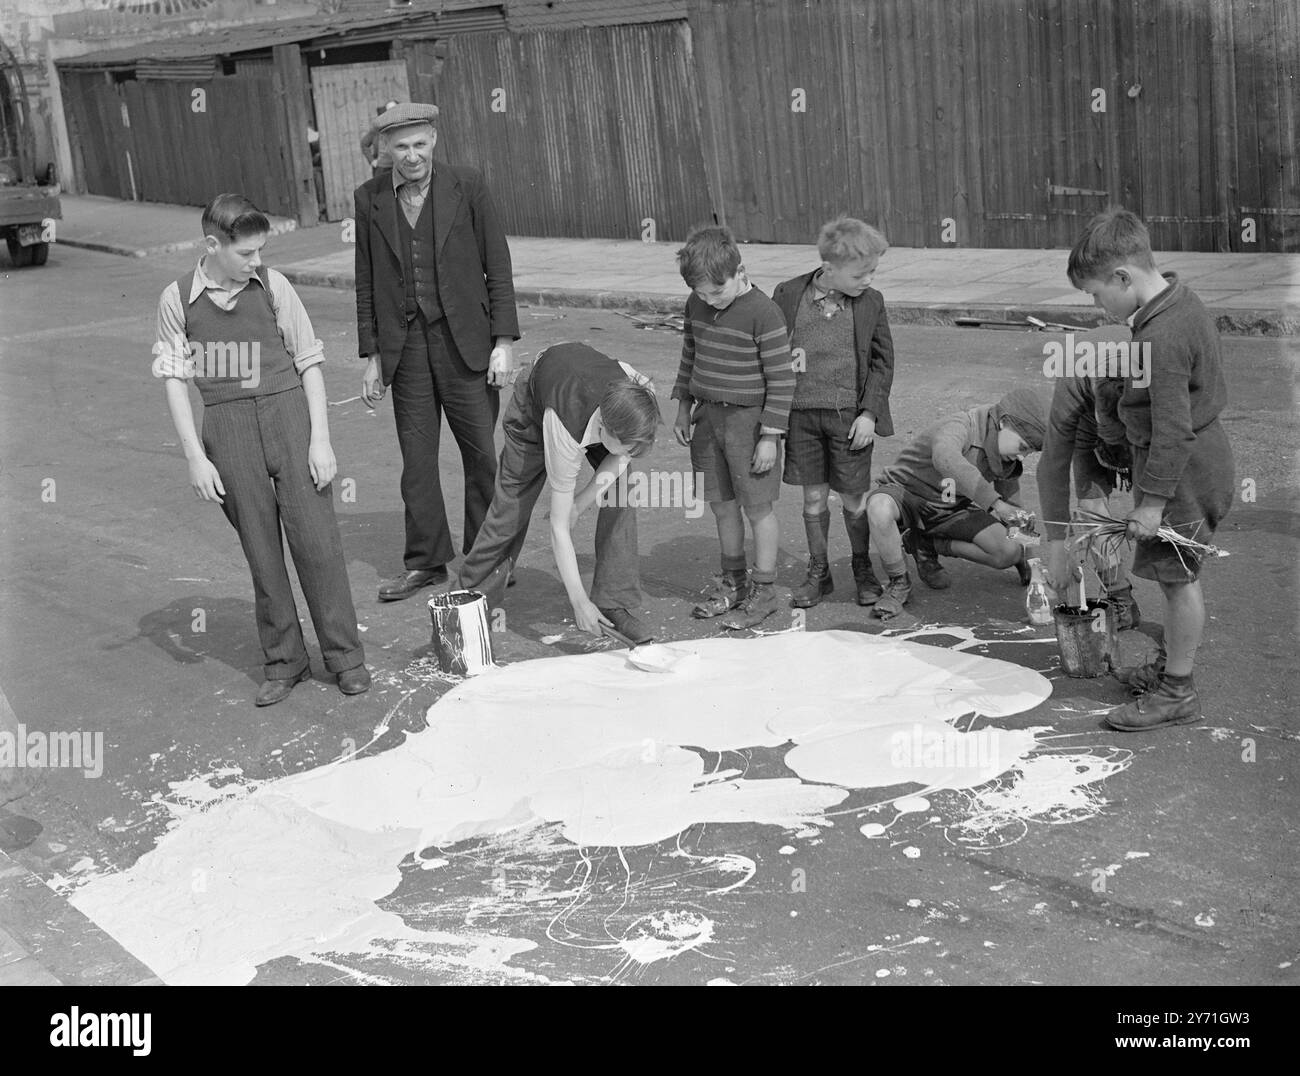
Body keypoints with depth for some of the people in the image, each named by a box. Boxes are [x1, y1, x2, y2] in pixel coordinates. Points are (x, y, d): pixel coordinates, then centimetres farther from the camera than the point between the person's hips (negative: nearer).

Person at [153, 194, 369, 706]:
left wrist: (321, 439, -3)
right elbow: (174, 379, 2)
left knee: (315, 537, -1)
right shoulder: (177, 299, -1)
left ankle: (345, 655, 11)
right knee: (260, 549, 6)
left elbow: (309, 363, 3)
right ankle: (283, 662, 19)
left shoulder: (273, 286, -1)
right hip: (227, 426, 0)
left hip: (288, 411, 0)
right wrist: (196, 457, -4)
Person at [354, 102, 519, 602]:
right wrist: (371, 357, 6)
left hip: (464, 343, -2)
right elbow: (366, 284, 9)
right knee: (416, 460, 6)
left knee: (482, 455, 2)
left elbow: (497, 267, -1)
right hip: (405, 347, 2)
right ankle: (425, 562, 17)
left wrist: (503, 342, -6)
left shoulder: (467, 186, -2)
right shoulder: (369, 199, 4)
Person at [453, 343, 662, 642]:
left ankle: (616, 604, -6)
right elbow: (559, 528, -38)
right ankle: (469, 595, 23)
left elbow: (623, 453, -11)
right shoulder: (566, 432, -46)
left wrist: (582, 501, -20)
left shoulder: (640, 400, -37)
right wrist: (579, 601, -38)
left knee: (621, 493, -14)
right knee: (511, 506, 2)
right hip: (535, 404, -4)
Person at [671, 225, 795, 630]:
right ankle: (732, 581, 28)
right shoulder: (697, 305, 4)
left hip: (748, 419, -6)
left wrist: (770, 437, -16)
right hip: (708, 416, 6)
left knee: (756, 507, 2)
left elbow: (781, 379, -15)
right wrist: (683, 408, 18)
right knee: (722, 505, 14)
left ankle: (763, 591, 12)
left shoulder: (763, 313, -17)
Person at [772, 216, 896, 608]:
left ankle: (863, 568, 27)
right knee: (814, 497, 9)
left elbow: (882, 360, 2)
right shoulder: (788, 296, -4)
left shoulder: (871, 302, -2)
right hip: (801, 413, 1)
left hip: (849, 415, -1)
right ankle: (818, 572, 25)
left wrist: (869, 413, -5)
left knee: (854, 500, 6)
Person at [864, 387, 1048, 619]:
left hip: (950, 511, 6)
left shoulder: (1010, 456, -7)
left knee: (1008, 553, -18)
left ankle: (930, 544, 5)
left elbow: (1009, 500, 13)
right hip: (906, 492, -6)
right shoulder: (959, 428, -32)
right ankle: (899, 583, -18)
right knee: (879, 508, -43)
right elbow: (946, 460, -57)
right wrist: (994, 503, -59)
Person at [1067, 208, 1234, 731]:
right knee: (1177, 576, 20)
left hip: (1182, 472, -10)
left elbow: (1173, 430, -27)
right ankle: (1170, 664, 35)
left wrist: (1152, 501, -20)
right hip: (1202, 457, 10)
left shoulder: (1162, 337, -27)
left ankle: (1177, 692, 13)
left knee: (1179, 577, 1)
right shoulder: (1182, 299, 5)